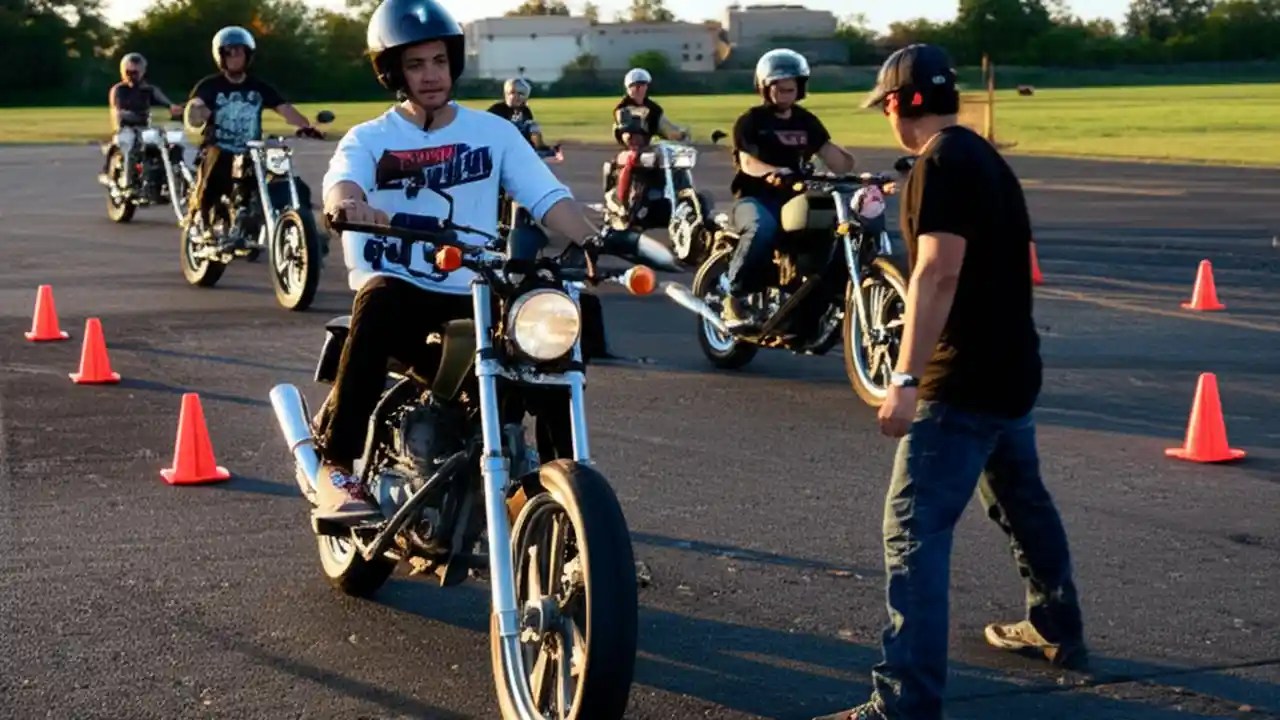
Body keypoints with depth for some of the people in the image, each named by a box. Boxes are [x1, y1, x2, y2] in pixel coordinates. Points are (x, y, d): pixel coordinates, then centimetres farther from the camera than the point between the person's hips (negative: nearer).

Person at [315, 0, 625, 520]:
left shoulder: (493, 132, 11)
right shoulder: (369, 139, 5)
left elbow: (547, 197, -1)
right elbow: (341, 181, -18)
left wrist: (594, 237, -22)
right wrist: (346, 201, -44)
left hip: (472, 299, 2)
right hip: (399, 297, -2)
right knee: (378, 302, -38)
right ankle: (336, 466, -31)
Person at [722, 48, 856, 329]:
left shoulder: (807, 122, 16)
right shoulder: (750, 121, 0)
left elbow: (830, 153, 4)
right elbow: (747, 161, -17)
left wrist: (851, 167, -19)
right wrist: (772, 172, -39)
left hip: (793, 197, 4)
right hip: (754, 197, -4)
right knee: (762, 228, -40)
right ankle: (735, 296, -23)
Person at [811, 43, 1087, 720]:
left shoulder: (941, 161, -15)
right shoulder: (985, 157, 14)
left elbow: (938, 272, -26)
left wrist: (906, 377, -31)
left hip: (961, 381, -10)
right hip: (1009, 368, 10)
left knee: (913, 531, -12)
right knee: (1023, 504, 27)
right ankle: (1056, 631, 44)